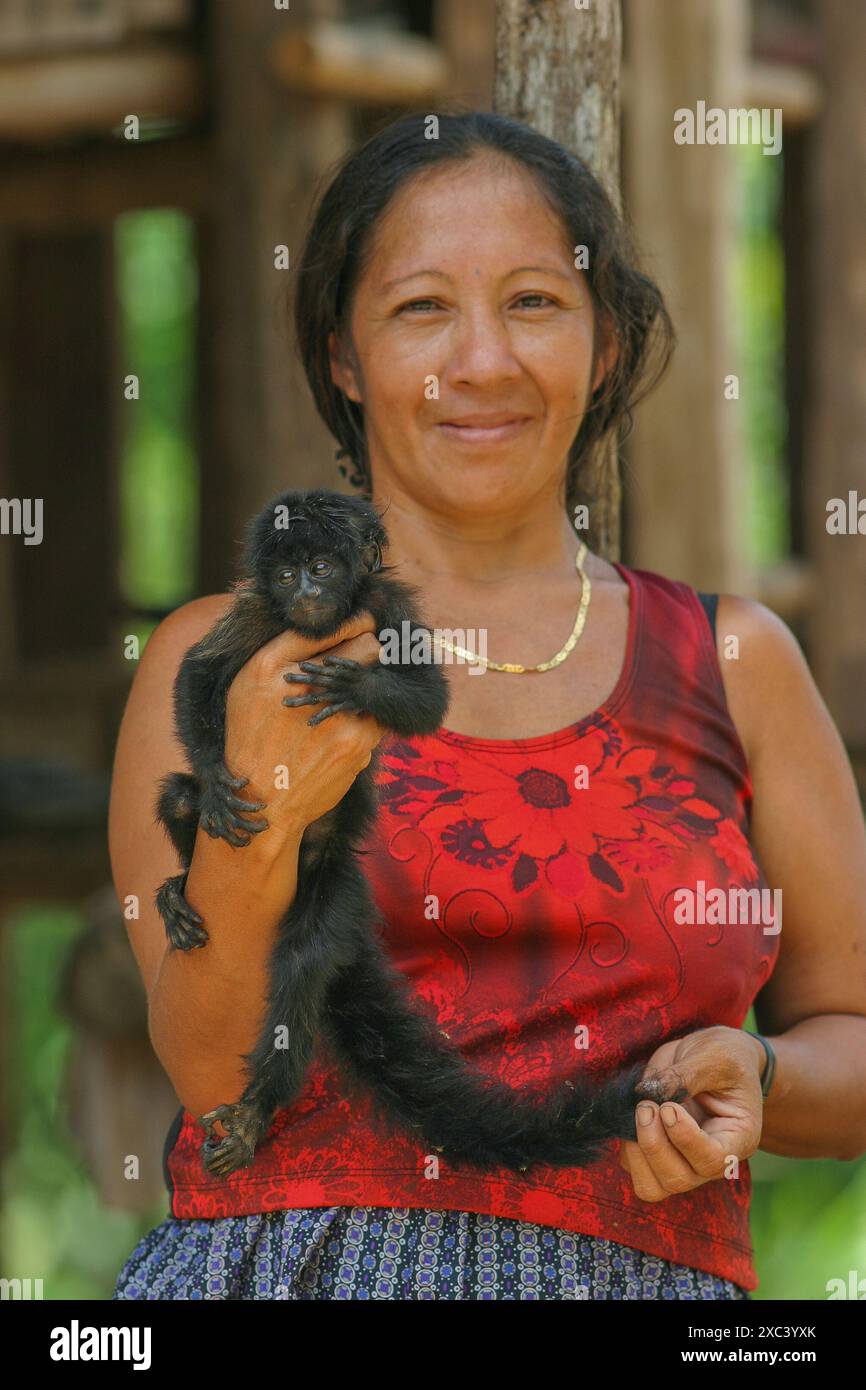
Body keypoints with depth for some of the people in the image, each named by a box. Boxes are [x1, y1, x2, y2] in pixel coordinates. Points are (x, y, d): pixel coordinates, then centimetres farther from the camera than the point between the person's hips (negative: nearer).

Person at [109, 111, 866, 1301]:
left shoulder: (734, 662, 14)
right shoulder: (220, 659, 11)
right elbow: (215, 1073, 2)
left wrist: (752, 1080, -1)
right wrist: (253, 832, -15)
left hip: (640, 1272, 3)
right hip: (290, 1266, -3)